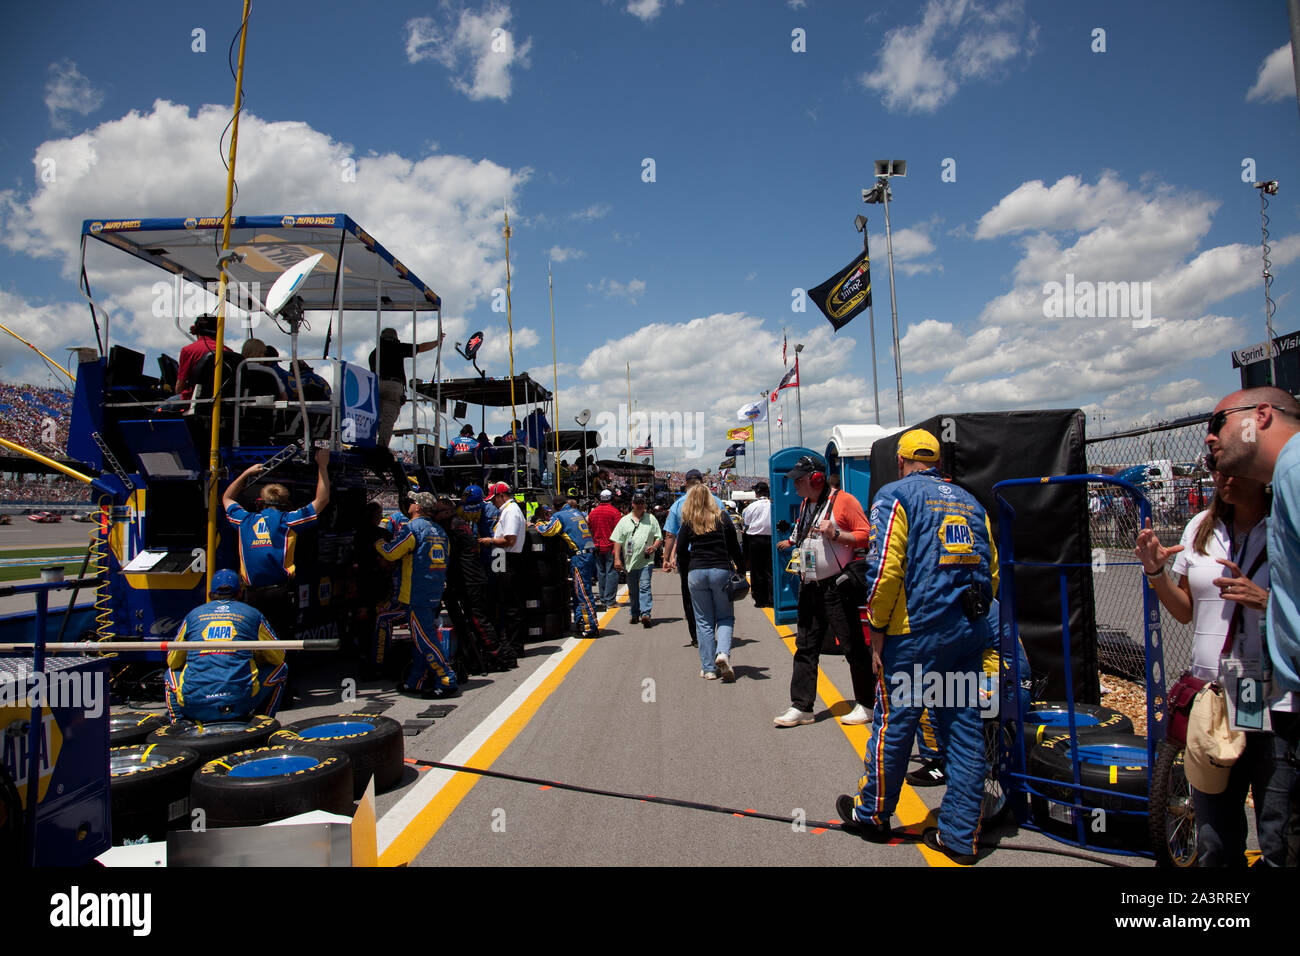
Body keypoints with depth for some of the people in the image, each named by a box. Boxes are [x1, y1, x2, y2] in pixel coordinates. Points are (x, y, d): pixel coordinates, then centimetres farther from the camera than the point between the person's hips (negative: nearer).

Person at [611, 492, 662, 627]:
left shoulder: (651, 519, 7)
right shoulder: (624, 520, 8)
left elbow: (659, 537, 11)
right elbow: (617, 541, 5)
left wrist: (654, 547, -10)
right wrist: (617, 559, -3)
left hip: (646, 561, -2)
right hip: (630, 561, 2)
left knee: (645, 586, -14)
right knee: (632, 590, 10)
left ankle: (645, 613, -20)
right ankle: (635, 614, 22)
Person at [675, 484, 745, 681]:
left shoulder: (688, 523, 3)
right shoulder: (722, 519, 3)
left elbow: (681, 550, 3)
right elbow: (735, 548, 4)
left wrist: (687, 573, 13)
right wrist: (741, 571, 11)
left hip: (697, 573, 0)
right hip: (721, 571, 0)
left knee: (704, 621, 8)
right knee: (725, 617, 12)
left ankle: (708, 668, 9)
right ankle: (723, 653, -13)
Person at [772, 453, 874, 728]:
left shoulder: (843, 500, -10)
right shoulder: (805, 504, 15)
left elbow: (865, 535, -13)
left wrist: (835, 534, -24)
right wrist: (793, 542, 15)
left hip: (837, 588, -8)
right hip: (810, 588, 8)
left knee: (853, 647, 2)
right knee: (805, 648, 8)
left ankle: (865, 705, 15)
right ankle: (801, 707, 14)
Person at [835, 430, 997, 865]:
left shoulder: (895, 496, -4)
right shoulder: (970, 501, 15)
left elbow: (885, 569, -14)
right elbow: (992, 572, 14)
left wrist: (877, 628, -6)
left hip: (915, 632, -6)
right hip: (971, 633, 6)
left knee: (893, 723, 7)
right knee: (964, 728, 10)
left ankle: (873, 814, 24)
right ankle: (960, 836, 17)